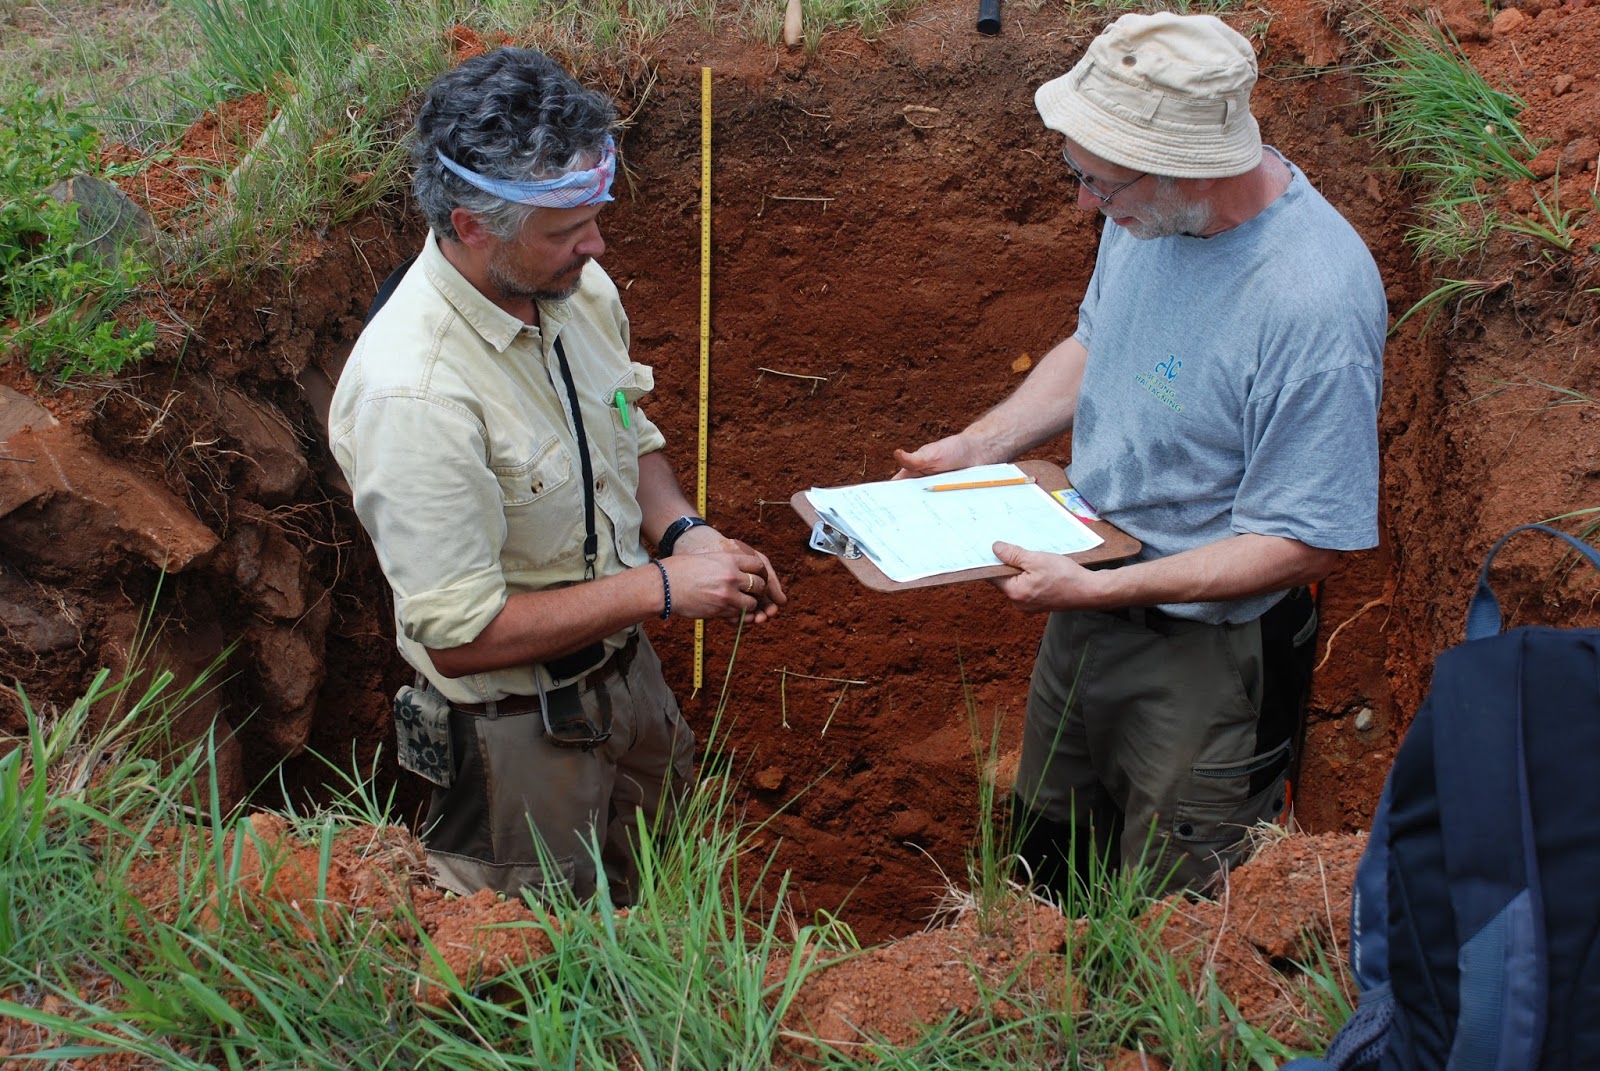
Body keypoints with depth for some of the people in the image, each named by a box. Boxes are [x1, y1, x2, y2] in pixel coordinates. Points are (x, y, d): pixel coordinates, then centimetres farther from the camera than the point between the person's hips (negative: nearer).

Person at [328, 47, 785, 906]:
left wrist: (684, 531, -9)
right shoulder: (413, 392, -33)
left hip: (620, 667, 8)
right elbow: (460, 632, -29)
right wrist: (659, 588, -27)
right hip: (516, 728, -7)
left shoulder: (579, 287, -9)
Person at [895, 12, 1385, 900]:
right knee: (1044, 859, 28)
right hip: (1090, 601, 8)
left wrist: (1099, 591, -29)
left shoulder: (1316, 302, -32)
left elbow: (1304, 546, -26)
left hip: (1208, 651, -7)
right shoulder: (1146, 211, -8)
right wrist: (975, 447, 1)